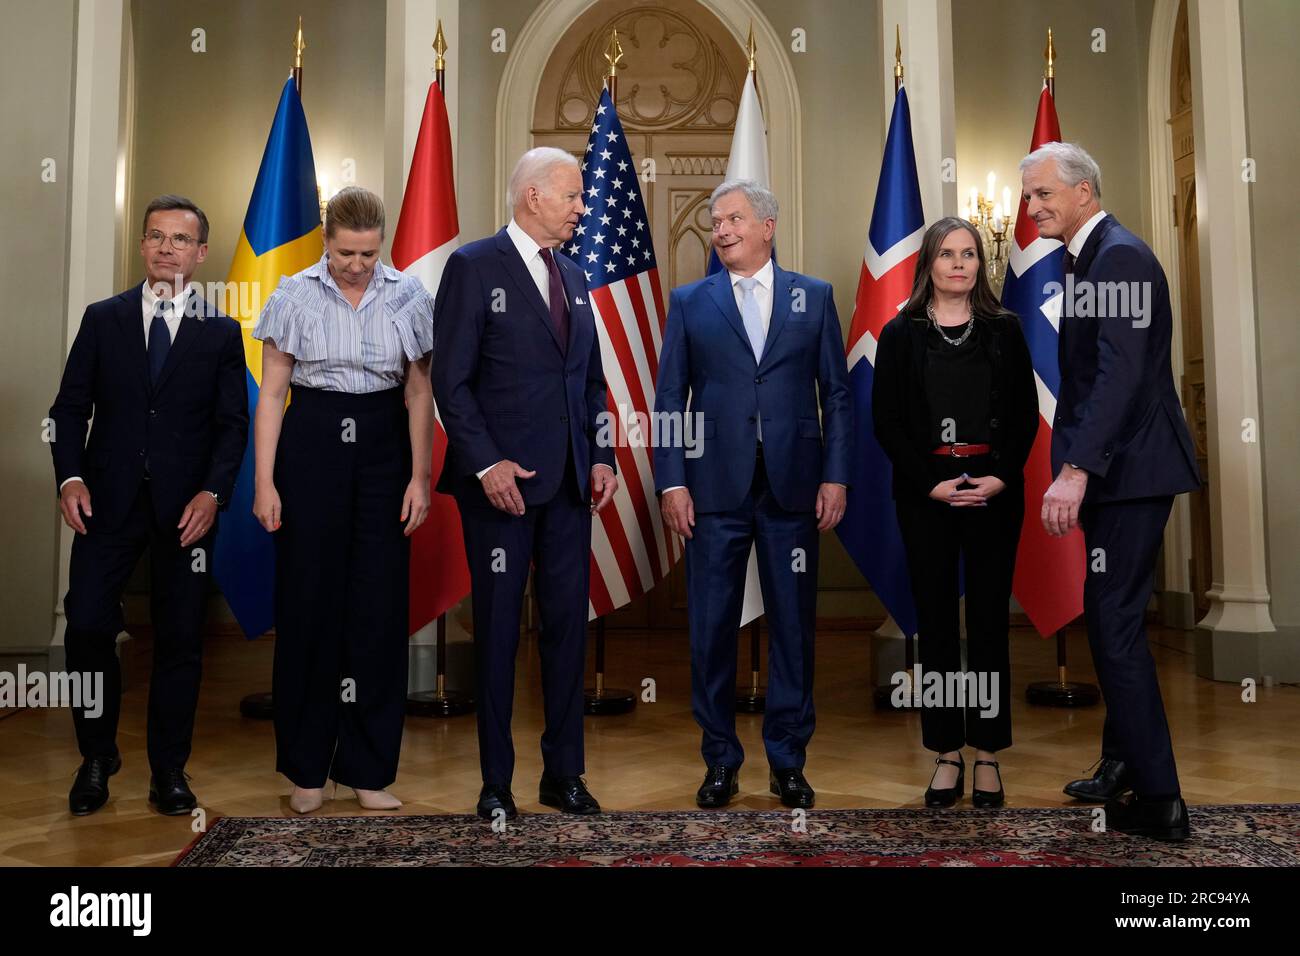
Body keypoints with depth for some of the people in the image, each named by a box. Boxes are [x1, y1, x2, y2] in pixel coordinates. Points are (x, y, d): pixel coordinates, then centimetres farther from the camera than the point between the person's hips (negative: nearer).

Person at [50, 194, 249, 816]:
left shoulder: (221, 333, 7)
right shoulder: (102, 319, 10)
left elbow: (233, 423, 2)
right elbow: (71, 406, 7)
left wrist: (212, 492, -12)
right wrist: (70, 477, -9)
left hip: (186, 507, -1)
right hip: (109, 501, 1)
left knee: (180, 639, 4)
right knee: (88, 626, -4)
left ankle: (169, 771, 17)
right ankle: (96, 759, 17)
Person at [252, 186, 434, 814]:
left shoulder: (407, 297, 3)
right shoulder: (294, 296, 0)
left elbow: (418, 392, 5)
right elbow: (271, 394, 2)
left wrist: (421, 478, 0)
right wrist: (264, 481, -4)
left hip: (383, 449, 1)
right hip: (311, 445, -1)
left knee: (379, 605, 1)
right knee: (307, 601, 1)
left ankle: (367, 768, 14)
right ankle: (306, 768, 17)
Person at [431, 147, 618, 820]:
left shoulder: (575, 278, 15)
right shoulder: (474, 266, -4)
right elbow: (451, 380, -9)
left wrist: (600, 457, 7)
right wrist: (485, 463, -16)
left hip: (569, 483, 6)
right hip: (501, 479, -6)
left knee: (568, 624, 9)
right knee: (498, 628, 5)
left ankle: (563, 772, 22)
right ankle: (496, 781, 18)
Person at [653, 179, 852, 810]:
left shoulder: (814, 297, 9)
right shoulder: (689, 303, 8)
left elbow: (836, 393, 7)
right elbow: (670, 398, 5)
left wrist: (835, 475, -1)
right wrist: (671, 481, -3)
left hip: (793, 486, 0)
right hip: (716, 487, 0)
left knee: (793, 624, 6)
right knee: (711, 627, 5)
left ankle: (787, 760, 22)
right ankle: (721, 761, 20)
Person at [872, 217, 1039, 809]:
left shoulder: (1004, 330, 7)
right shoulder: (901, 333, 4)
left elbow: (1026, 414, 4)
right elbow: (886, 422, -1)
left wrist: (1002, 477, -10)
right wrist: (931, 484, -11)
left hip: (995, 492, 1)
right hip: (925, 494, 0)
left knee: (989, 620, 4)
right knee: (936, 621, 4)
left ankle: (987, 753, 14)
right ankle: (947, 754, 14)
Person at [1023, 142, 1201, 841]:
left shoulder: (1119, 257, -14)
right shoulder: (1090, 259, 17)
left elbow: (1121, 374, -25)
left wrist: (1075, 471, -30)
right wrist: (1075, 468, 15)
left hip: (1129, 468, -10)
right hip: (1113, 469, 10)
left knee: (1114, 623, -7)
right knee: (1114, 620, 17)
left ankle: (1157, 801, 3)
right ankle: (1123, 769, 31)